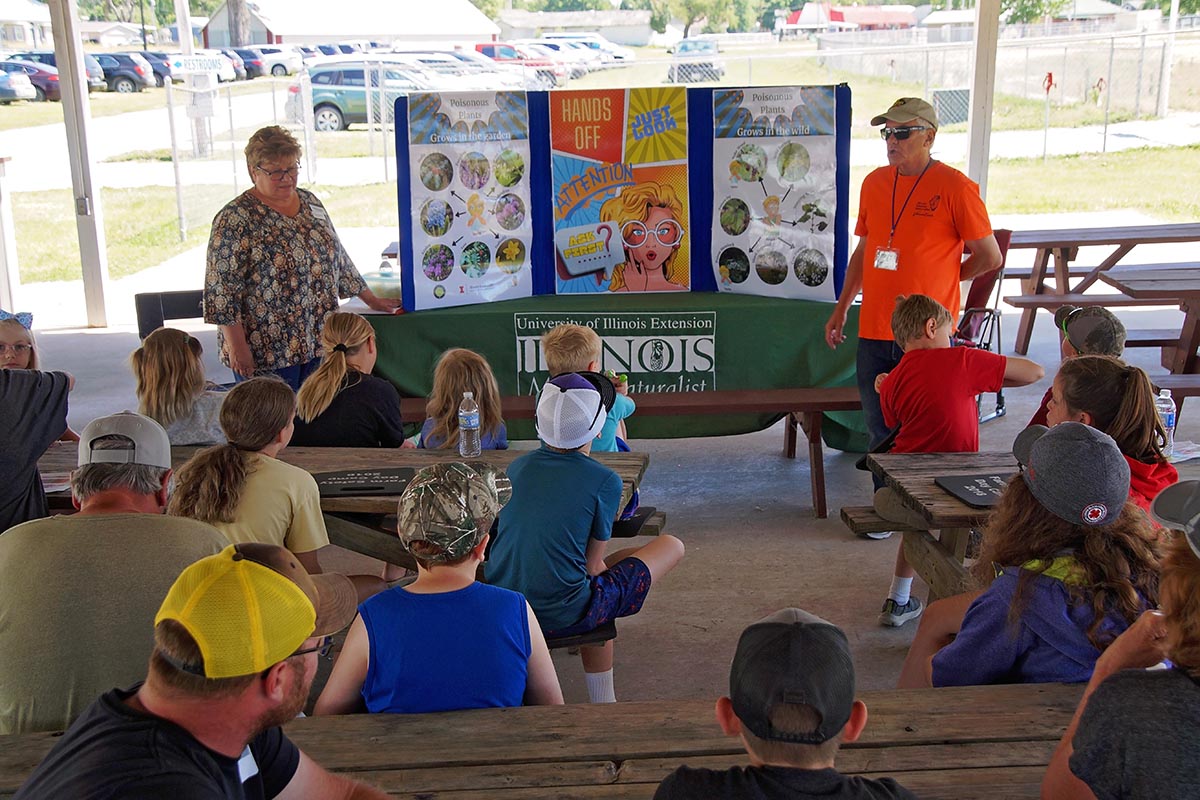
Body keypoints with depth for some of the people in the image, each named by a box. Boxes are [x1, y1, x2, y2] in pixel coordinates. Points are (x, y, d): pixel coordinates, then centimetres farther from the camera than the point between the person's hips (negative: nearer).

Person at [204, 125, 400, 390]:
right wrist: (237, 346, -17)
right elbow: (222, 288, -13)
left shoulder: (310, 202, 10)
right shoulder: (235, 219, -10)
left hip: (318, 342, 6)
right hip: (266, 351, -6)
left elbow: (338, 257, 20)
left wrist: (370, 299, 21)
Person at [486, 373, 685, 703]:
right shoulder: (605, 481, -9)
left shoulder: (517, 467, 6)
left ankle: (602, 702, 39)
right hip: (563, 617, -6)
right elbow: (593, 564, -2)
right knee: (672, 545, 11)